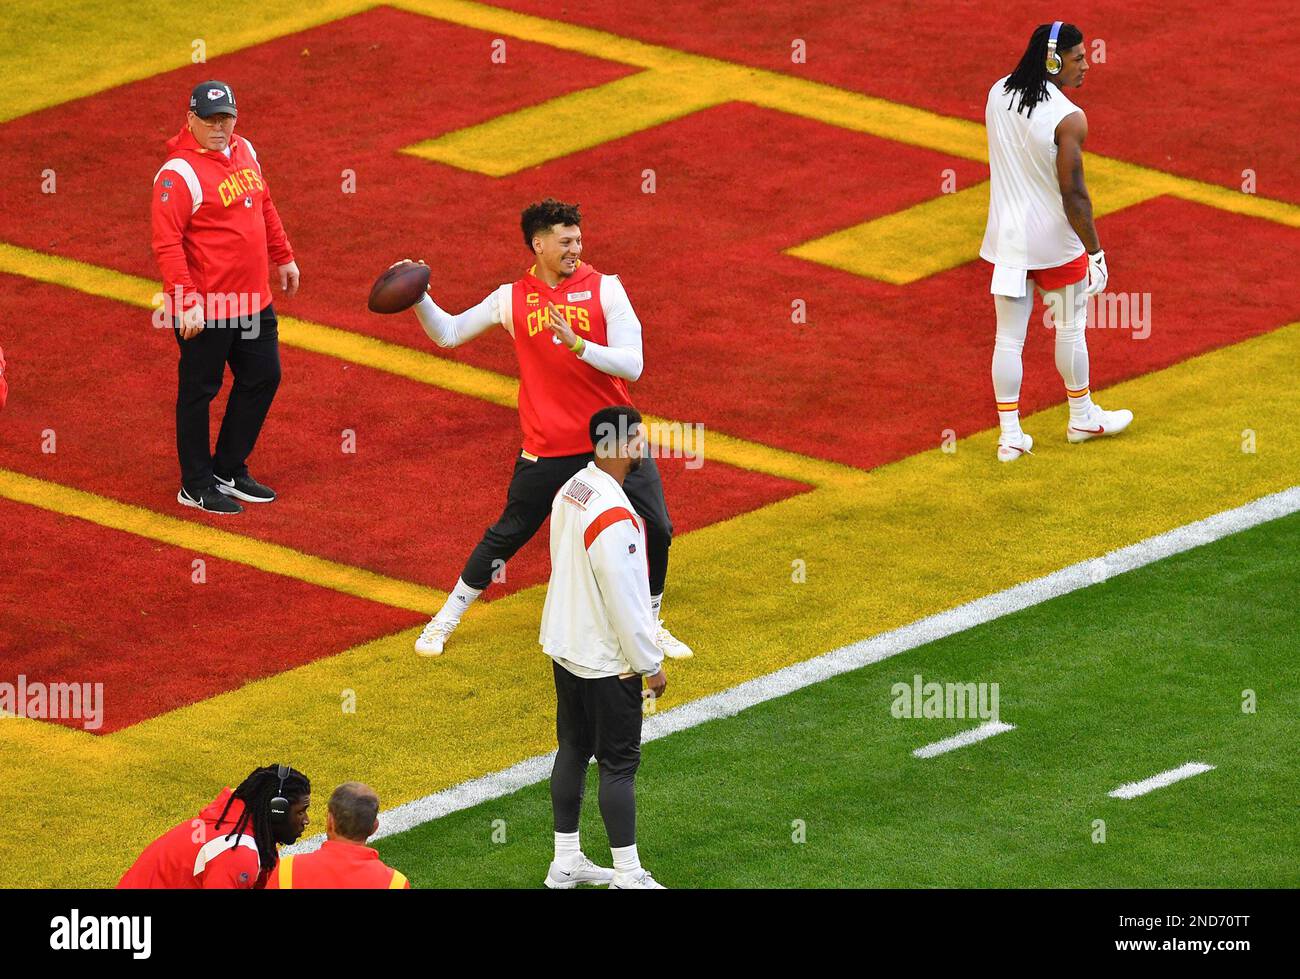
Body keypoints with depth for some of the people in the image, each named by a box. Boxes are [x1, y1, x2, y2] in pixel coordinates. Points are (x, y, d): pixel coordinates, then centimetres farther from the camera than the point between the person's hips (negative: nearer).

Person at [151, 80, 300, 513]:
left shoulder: (243, 151, 7)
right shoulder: (179, 173, -19)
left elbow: (265, 207, 22)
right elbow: (166, 244, -23)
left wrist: (283, 257, 24)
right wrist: (186, 302, -27)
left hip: (254, 300, 8)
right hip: (203, 310, -8)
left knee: (263, 378, 16)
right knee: (199, 391, 4)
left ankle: (229, 472, 30)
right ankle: (196, 486, 16)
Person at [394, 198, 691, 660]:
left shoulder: (605, 289, -3)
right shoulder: (513, 298, 2)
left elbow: (631, 365, -12)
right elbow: (447, 333, 9)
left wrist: (577, 345, -26)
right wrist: (419, 298, -8)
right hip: (548, 447, 0)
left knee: (656, 530, -2)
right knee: (507, 534, 5)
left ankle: (650, 625, 21)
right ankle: (445, 620, 22)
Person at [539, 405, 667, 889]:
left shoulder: (571, 490, 2)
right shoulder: (613, 517, -27)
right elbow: (625, 600, -24)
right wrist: (651, 665, -12)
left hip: (564, 647, 9)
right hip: (606, 661, -9)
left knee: (572, 750, 16)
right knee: (619, 762, -1)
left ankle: (566, 863, 24)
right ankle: (627, 875, 4)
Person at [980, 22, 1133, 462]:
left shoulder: (998, 94, -3)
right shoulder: (1069, 118, -22)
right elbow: (1074, 195, -19)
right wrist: (1096, 252, -12)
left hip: (1006, 239, 5)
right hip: (1055, 240, -5)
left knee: (1008, 337, 9)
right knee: (1070, 328, 16)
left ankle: (1010, 435, 11)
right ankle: (1082, 418, 32)